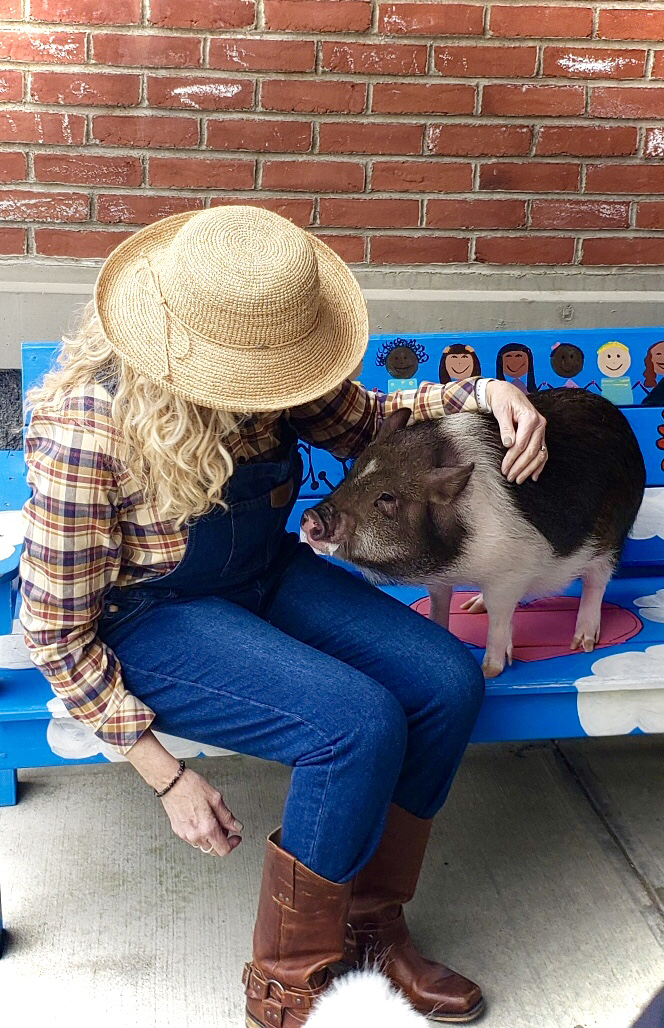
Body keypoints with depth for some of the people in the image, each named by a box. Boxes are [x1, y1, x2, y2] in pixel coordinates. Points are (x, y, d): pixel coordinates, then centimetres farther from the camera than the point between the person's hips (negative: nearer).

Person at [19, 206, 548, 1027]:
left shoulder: (267, 373, -12)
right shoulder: (88, 426, -28)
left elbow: (361, 421, 9)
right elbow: (56, 631, -19)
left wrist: (475, 396, -11)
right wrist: (166, 777, -19)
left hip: (264, 575, 7)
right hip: (148, 618, -6)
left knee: (449, 683, -12)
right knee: (360, 723, -27)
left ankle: (367, 921, 10)